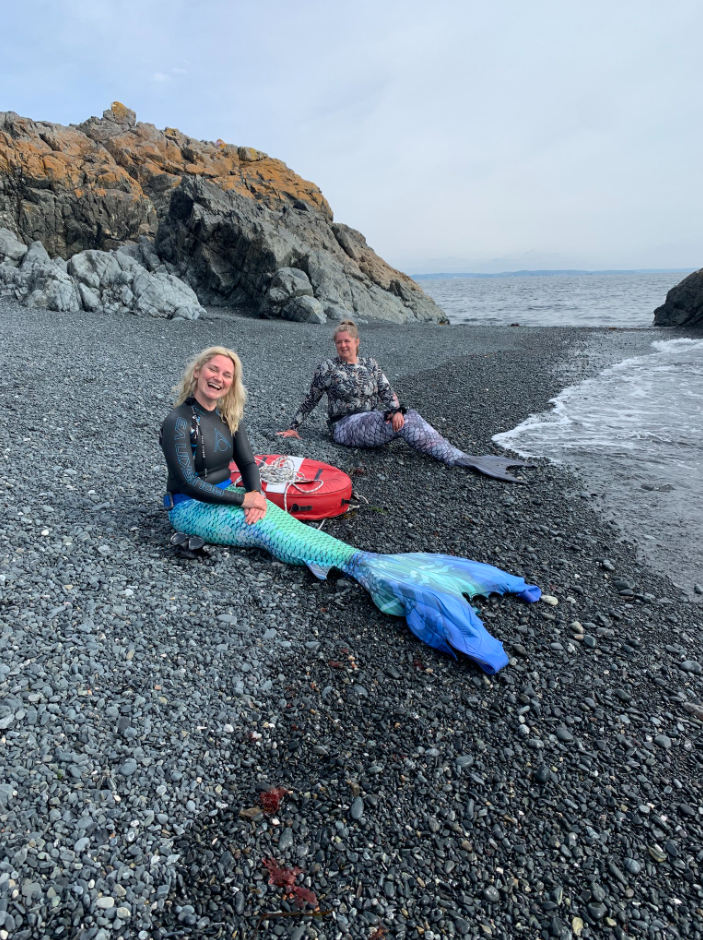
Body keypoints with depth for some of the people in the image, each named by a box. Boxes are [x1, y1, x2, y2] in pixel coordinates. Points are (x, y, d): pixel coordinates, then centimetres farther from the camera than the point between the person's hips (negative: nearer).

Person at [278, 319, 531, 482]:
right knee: (406, 423, -29)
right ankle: (462, 459, -38)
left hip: (373, 422, 5)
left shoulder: (370, 364, 12)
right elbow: (310, 400, 6)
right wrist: (293, 427, 5)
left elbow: (387, 392, 4)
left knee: (410, 416, -28)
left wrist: (396, 410, -16)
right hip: (346, 427, -4)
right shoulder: (327, 368, 0)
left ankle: (466, 458, -39)